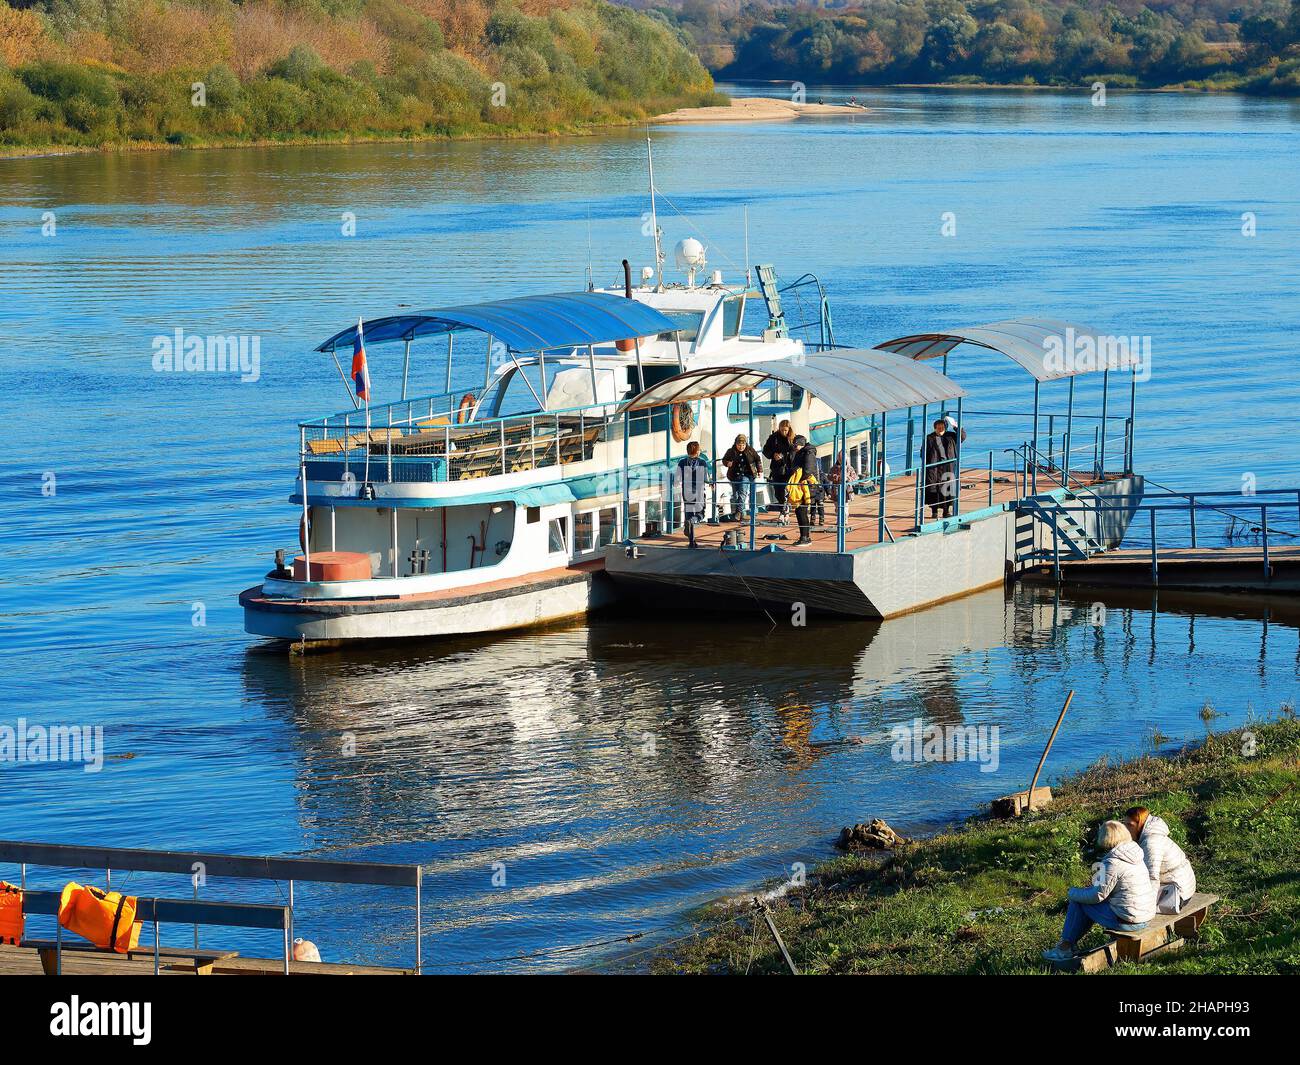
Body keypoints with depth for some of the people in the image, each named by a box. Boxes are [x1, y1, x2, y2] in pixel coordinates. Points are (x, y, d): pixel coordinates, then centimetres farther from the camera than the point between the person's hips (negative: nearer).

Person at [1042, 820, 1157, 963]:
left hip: (1127, 921, -9)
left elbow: (1098, 895, -16)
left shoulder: (1113, 863, -19)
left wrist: (1073, 892, 0)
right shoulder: (1136, 855, 7)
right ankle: (1069, 941, 31)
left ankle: (1065, 947, 14)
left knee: (1078, 901, 4)